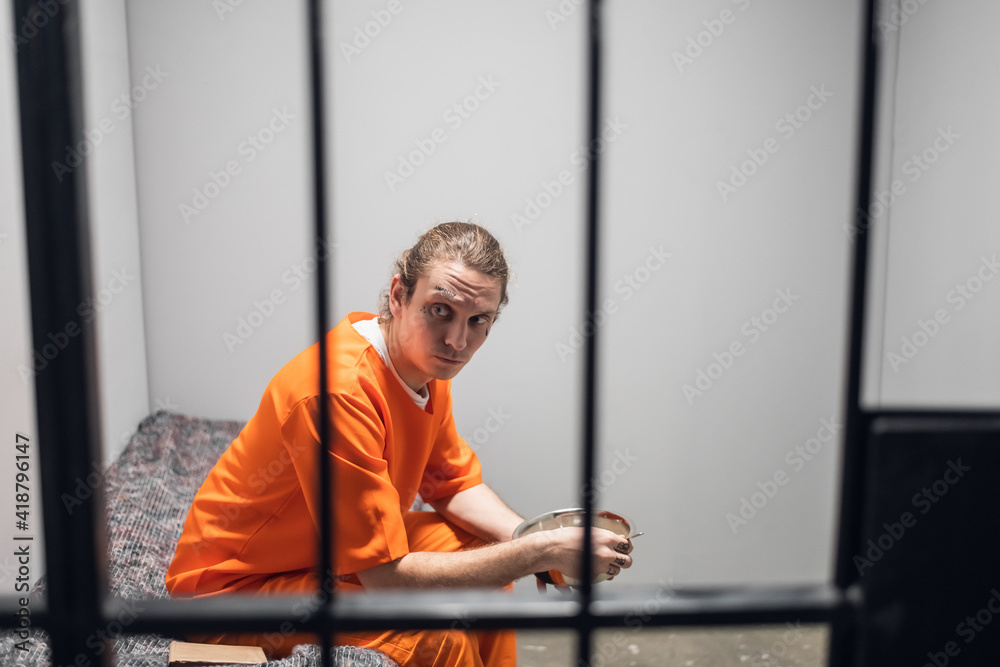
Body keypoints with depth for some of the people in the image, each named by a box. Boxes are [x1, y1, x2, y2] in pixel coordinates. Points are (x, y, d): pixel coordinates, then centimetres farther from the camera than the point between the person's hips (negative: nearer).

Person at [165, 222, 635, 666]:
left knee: (489, 556, 6)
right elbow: (388, 577, -31)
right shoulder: (339, 391, -35)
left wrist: (530, 537, -13)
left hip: (330, 552, 9)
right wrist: (539, 552, -27)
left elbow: (453, 485, 6)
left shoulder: (423, 360, -6)